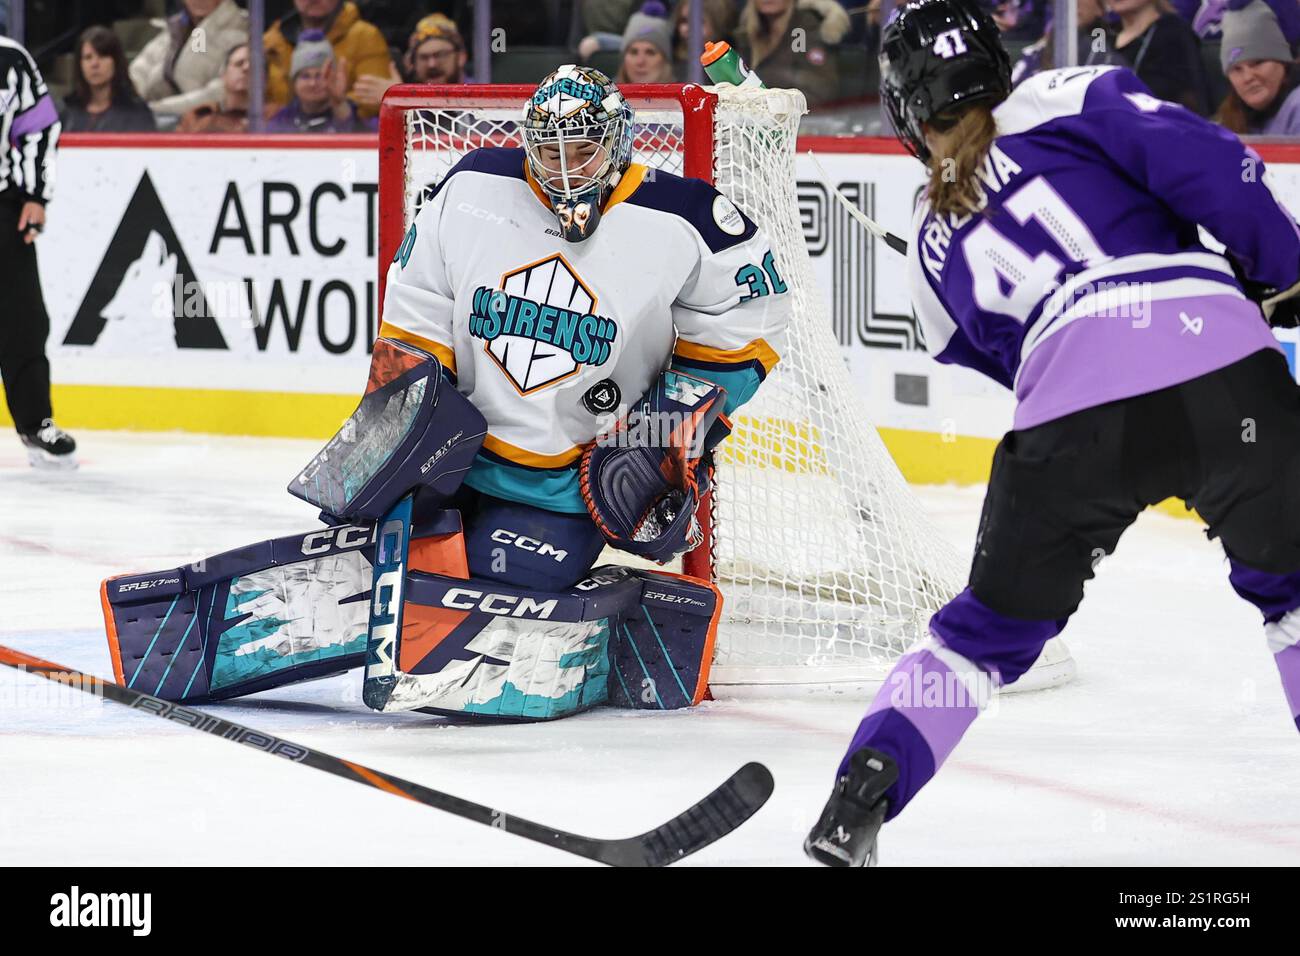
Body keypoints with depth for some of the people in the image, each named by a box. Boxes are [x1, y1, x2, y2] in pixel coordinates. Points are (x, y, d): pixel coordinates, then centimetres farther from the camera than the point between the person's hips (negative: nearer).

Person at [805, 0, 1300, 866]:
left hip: (1073, 418, 2)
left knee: (990, 626, 19)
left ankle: (858, 801, 9)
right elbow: (1207, 163, 1)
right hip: (1220, 364, -2)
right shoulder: (1071, 101, 13)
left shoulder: (934, 244, 24)